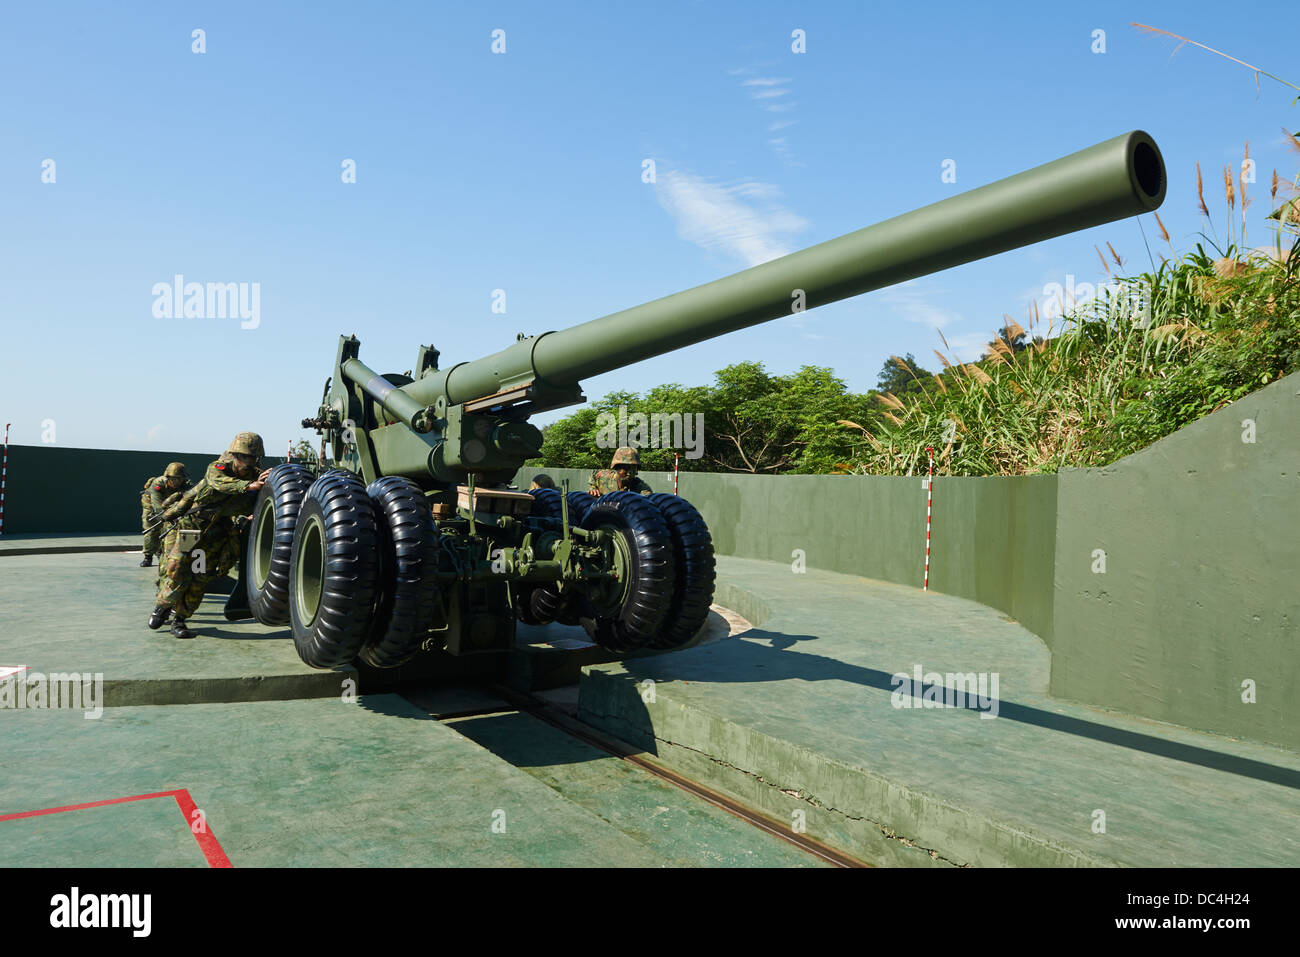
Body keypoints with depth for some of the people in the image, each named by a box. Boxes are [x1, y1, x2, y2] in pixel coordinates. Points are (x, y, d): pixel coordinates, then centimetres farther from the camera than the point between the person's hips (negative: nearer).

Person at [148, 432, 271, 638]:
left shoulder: (255, 477, -4)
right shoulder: (217, 469, -15)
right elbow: (221, 483, -38)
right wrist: (250, 486, -54)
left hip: (216, 534, 3)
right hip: (189, 526, -3)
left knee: (199, 579, 0)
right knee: (177, 573, -5)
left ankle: (179, 620, 15)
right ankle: (161, 608, 22)